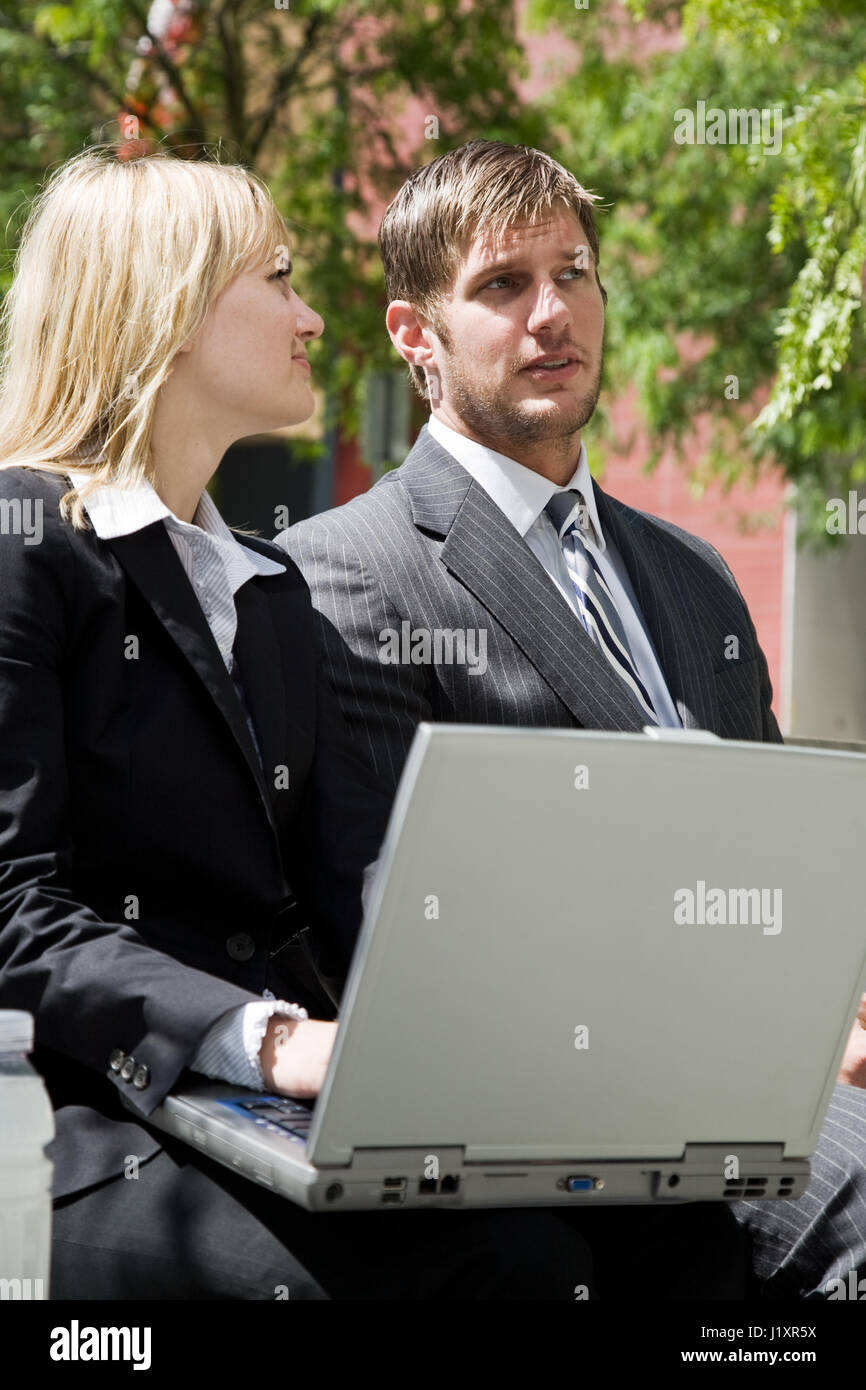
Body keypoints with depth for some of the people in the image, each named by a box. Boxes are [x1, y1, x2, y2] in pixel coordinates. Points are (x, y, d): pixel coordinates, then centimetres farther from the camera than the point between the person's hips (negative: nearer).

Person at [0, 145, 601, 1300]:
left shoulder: (269, 586, 23)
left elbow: (362, 880, 11)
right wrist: (265, 1038, -26)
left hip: (271, 1117, 7)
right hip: (94, 1108, -7)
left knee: (528, 1246, -23)